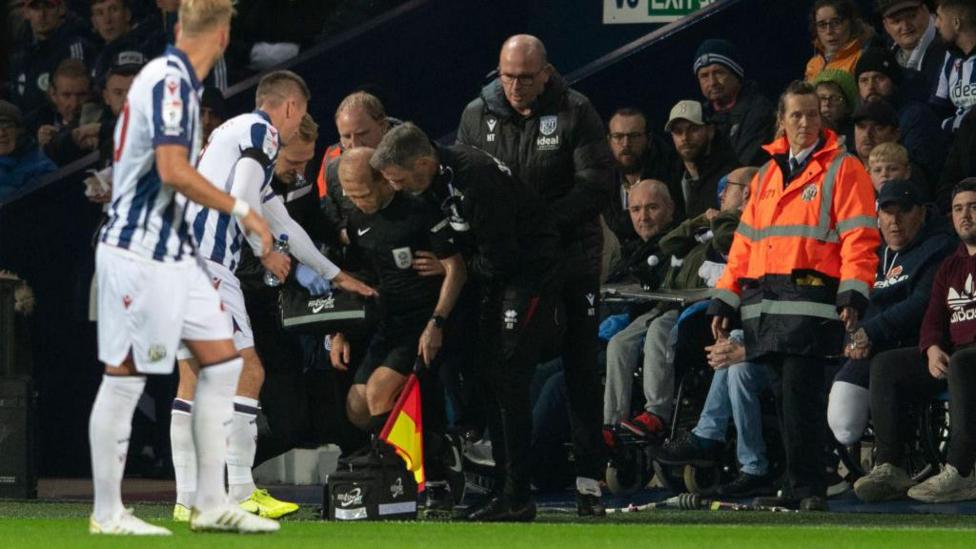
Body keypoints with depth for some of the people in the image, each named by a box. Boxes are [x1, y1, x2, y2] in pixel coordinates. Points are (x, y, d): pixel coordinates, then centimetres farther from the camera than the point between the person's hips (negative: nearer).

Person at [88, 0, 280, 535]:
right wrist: (240, 209, -18)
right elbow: (173, 170, -26)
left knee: (222, 363, 9)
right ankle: (107, 513, 4)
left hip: (172, 251, 10)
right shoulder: (169, 80, -17)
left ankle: (210, 504, 12)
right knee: (124, 377, -2)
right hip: (139, 253, -10)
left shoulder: (175, 79, 13)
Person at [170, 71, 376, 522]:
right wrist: (266, 252, 1)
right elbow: (241, 199, -16)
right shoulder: (259, 130, 0)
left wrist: (335, 275, 40)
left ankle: (188, 500, 10)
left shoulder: (232, 131, 30)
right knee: (247, 373, -8)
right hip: (204, 263, -10)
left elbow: (280, 221, 36)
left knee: (193, 379, 11)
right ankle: (241, 497, -9)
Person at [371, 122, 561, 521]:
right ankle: (504, 491, 10)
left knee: (508, 380, -13)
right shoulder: (435, 178, 0)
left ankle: (517, 498, -11)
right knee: (489, 376, 7)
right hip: (494, 277, 9)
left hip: (531, 268, -9)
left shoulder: (477, 179, -28)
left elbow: (499, 259, -24)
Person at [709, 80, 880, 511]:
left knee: (800, 393, -13)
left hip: (811, 303, -6)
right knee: (787, 397, 5)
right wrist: (724, 301, 16)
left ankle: (807, 487, -10)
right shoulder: (766, 176, 22)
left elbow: (859, 238, -5)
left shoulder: (843, 171, 3)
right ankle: (798, 487, 9)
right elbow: (745, 242, 22)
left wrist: (853, 294, -17)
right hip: (764, 305, 6)